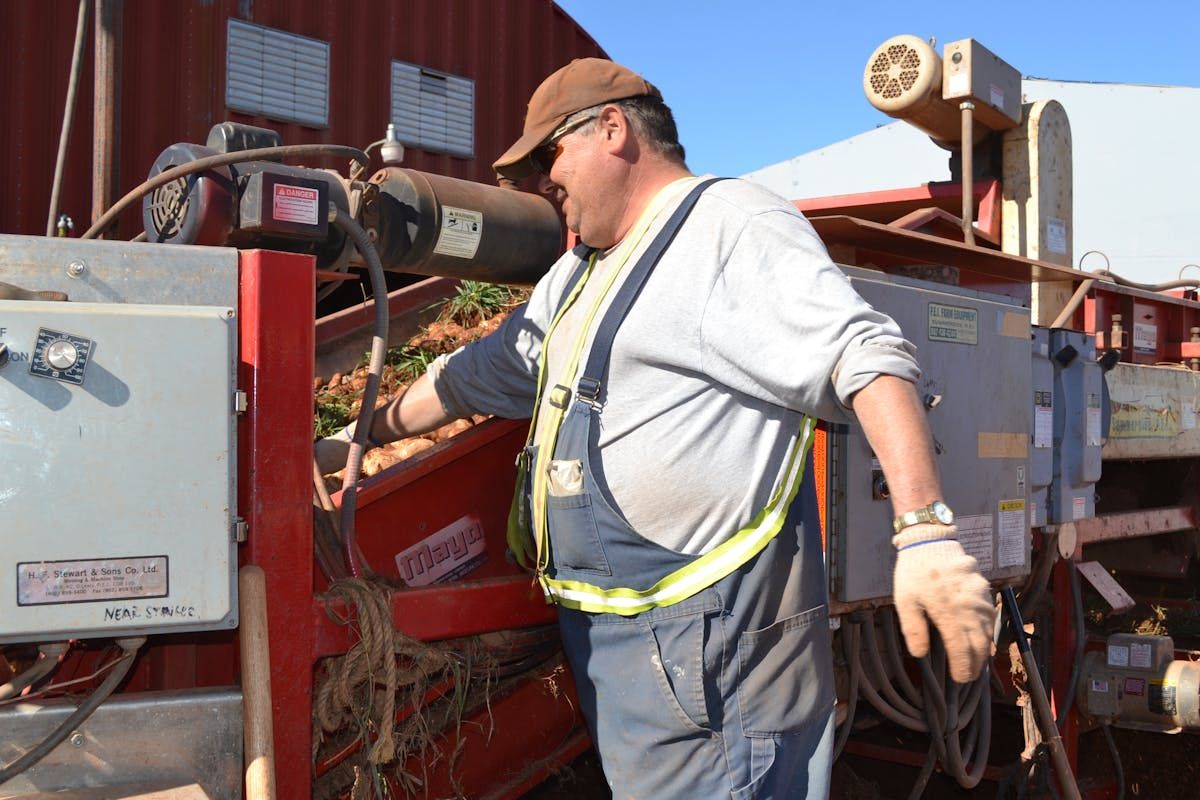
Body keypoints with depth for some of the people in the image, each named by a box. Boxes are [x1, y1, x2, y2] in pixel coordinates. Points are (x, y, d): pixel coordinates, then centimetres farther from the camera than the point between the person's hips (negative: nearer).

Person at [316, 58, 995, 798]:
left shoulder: (733, 223, -9)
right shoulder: (577, 276, 21)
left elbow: (865, 358, -20)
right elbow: (478, 374, 31)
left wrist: (924, 531, -30)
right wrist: (354, 440, 32)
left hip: (709, 634, -9)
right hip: (607, 629, 9)